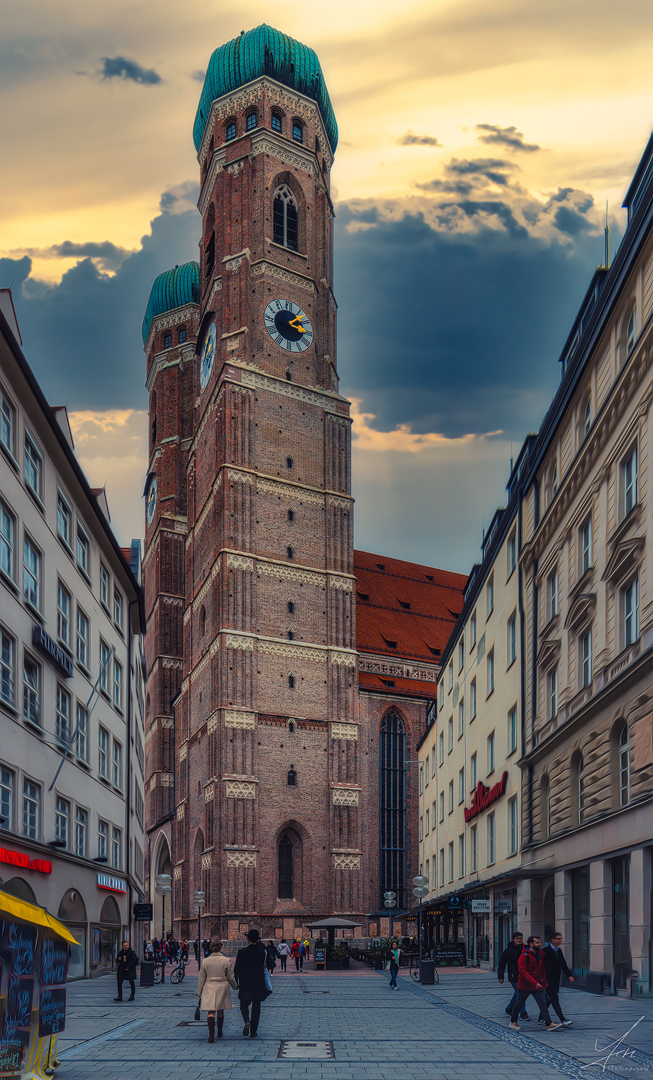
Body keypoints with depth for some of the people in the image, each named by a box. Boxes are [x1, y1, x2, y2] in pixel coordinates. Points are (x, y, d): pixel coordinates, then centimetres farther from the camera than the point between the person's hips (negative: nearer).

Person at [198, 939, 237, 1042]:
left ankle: (211, 1034, -20)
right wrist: (235, 986, 22)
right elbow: (231, 977, 3)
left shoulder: (206, 961, -4)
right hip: (222, 987, 1)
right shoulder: (226, 961, -6)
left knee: (211, 1012, -4)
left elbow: (201, 978, 2)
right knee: (220, 1011, 18)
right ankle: (220, 1032, 32)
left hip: (209, 988, -1)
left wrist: (199, 992, 12)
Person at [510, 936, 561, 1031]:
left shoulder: (540, 955, 9)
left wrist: (544, 983, 16)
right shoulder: (524, 956, -15)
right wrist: (534, 983, -27)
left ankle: (549, 1024, -9)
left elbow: (543, 970, 21)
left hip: (538, 985, 6)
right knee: (519, 1003, 7)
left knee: (543, 1003, -5)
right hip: (525, 985, -6)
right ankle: (513, 1022, 24)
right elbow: (523, 972, -22)